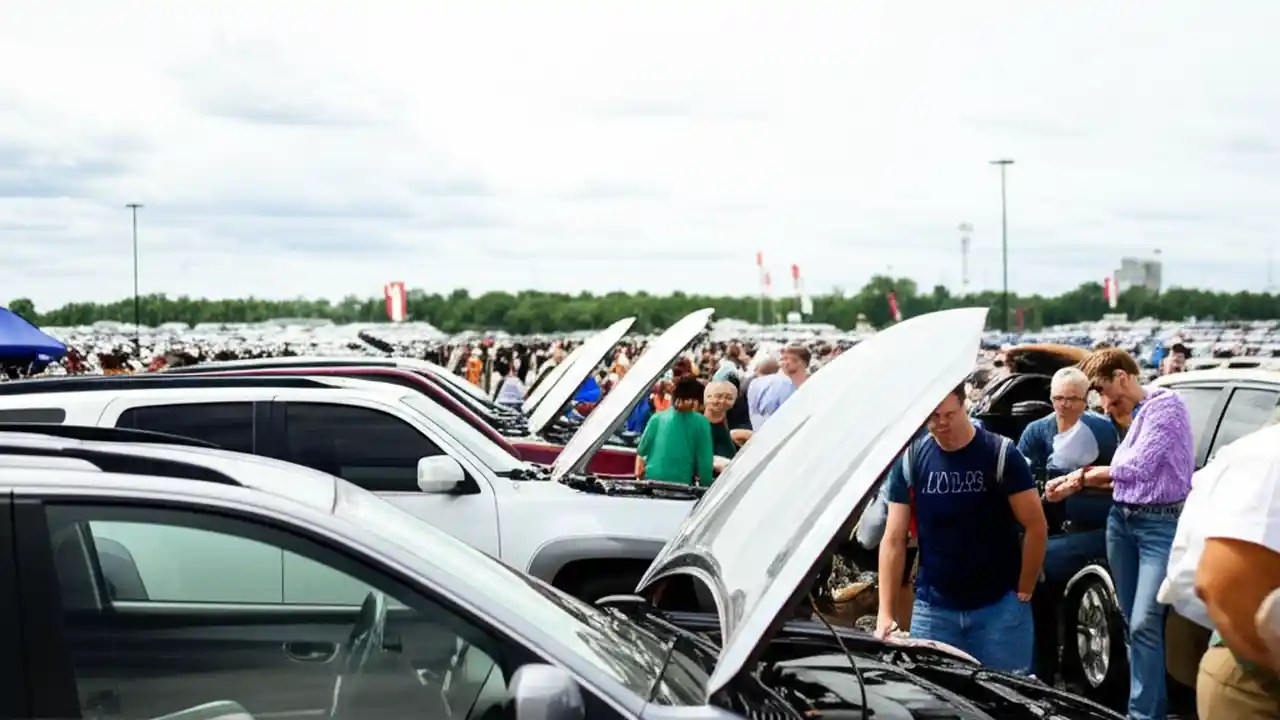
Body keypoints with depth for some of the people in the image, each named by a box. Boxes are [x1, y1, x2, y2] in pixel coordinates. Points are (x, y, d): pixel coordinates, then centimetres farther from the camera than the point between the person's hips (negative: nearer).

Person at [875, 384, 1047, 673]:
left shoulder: (1001, 454, -6)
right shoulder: (910, 460, 1)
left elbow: (1036, 527, -4)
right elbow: (894, 540, 1)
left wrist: (1023, 594, -5)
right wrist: (886, 613, -6)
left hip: (998, 606, -2)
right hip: (932, 609, 2)